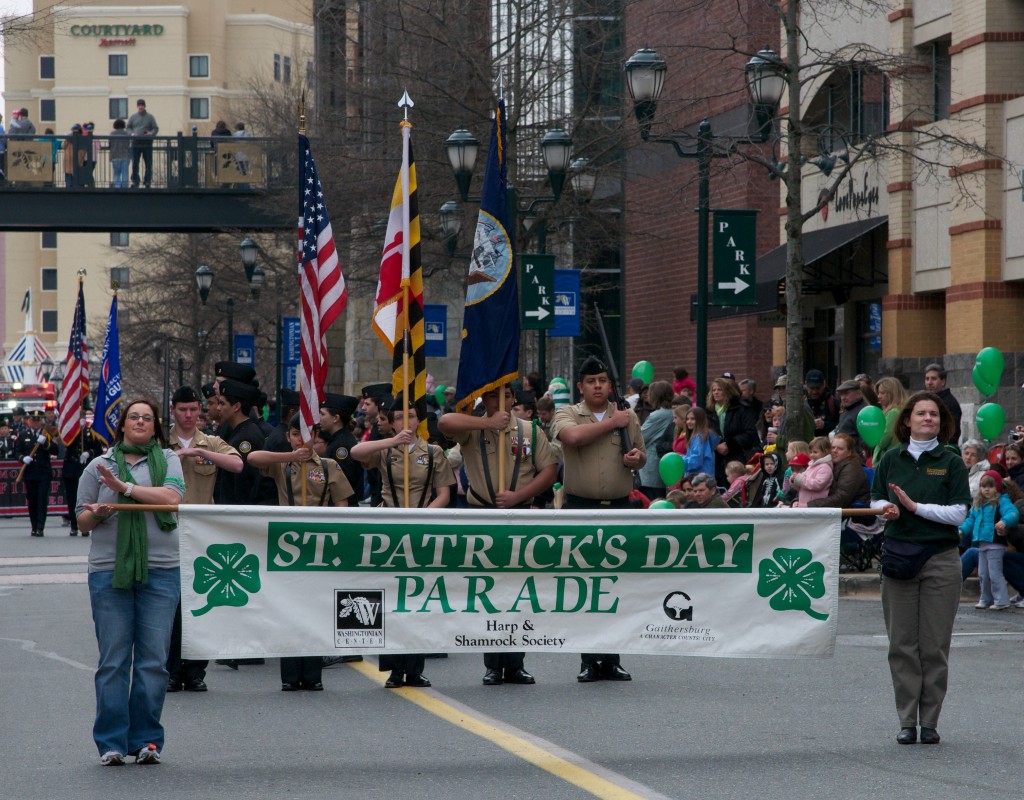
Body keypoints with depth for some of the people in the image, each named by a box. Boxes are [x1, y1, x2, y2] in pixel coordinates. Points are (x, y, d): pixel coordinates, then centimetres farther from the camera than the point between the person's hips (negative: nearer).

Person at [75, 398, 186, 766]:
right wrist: (96, 514, -9)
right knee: (113, 659, -1)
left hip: (160, 570, 0)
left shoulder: (167, 460, 9)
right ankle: (111, 743, 3)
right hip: (109, 569, 0)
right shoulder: (99, 466, 11)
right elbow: (81, 518, 14)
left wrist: (125, 487, -13)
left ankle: (146, 739, 8)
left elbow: (172, 497, -9)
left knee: (154, 659, 0)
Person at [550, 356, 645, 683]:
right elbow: (573, 436, -21)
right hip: (581, 508, -2)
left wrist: (637, 458, -6)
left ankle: (611, 659, 9)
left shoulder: (628, 416, 11)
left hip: (618, 508, 2)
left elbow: (642, 456, 18)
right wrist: (611, 422, -11)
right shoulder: (567, 414, 2)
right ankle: (589, 660, 5)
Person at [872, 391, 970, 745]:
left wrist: (915, 506, -13)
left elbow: (958, 513, -5)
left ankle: (930, 721, 6)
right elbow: (876, 500, 15)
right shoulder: (891, 460, 8)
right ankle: (907, 721, 7)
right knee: (902, 643, 1)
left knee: (935, 644, -1)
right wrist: (886, 510, -8)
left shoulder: (951, 463, 2)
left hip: (940, 558, -2)